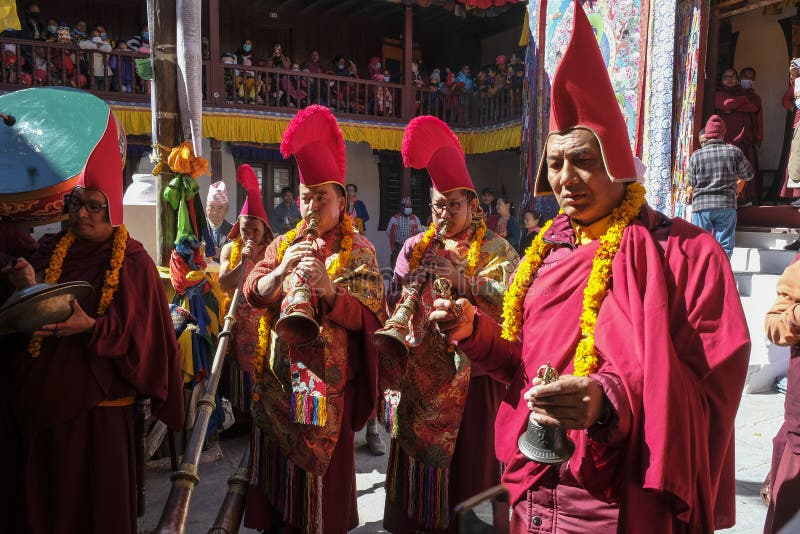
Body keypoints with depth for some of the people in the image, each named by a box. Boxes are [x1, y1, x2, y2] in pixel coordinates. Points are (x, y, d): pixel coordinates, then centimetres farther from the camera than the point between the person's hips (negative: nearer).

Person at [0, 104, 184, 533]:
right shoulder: (51, 250, 7)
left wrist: (92, 328, -23)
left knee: (95, 498, 6)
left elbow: (142, 332, -10)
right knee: (39, 493, 14)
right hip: (40, 396, 4)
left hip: (96, 400, -4)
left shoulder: (133, 262, -6)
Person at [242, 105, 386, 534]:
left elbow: (366, 318, -12)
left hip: (328, 377, -4)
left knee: (321, 462, 4)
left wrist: (327, 287, -28)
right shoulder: (284, 244, 9)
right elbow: (252, 293, -4)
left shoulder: (357, 249, -3)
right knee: (278, 458, 12)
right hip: (278, 374, 4)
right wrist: (283, 268, -22)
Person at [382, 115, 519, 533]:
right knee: (418, 446, 11)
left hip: (470, 367, -3)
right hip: (422, 369, 3)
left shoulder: (494, 248, 0)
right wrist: (415, 280, -17)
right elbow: (394, 301, 2)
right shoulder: (416, 247, 9)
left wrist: (461, 280, -24)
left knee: (467, 450, 3)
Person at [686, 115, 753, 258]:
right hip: (726, 206, 0)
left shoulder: (696, 155, -3)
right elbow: (748, 175, 10)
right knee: (724, 244, 7)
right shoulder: (734, 152, -3)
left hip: (701, 205, 0)